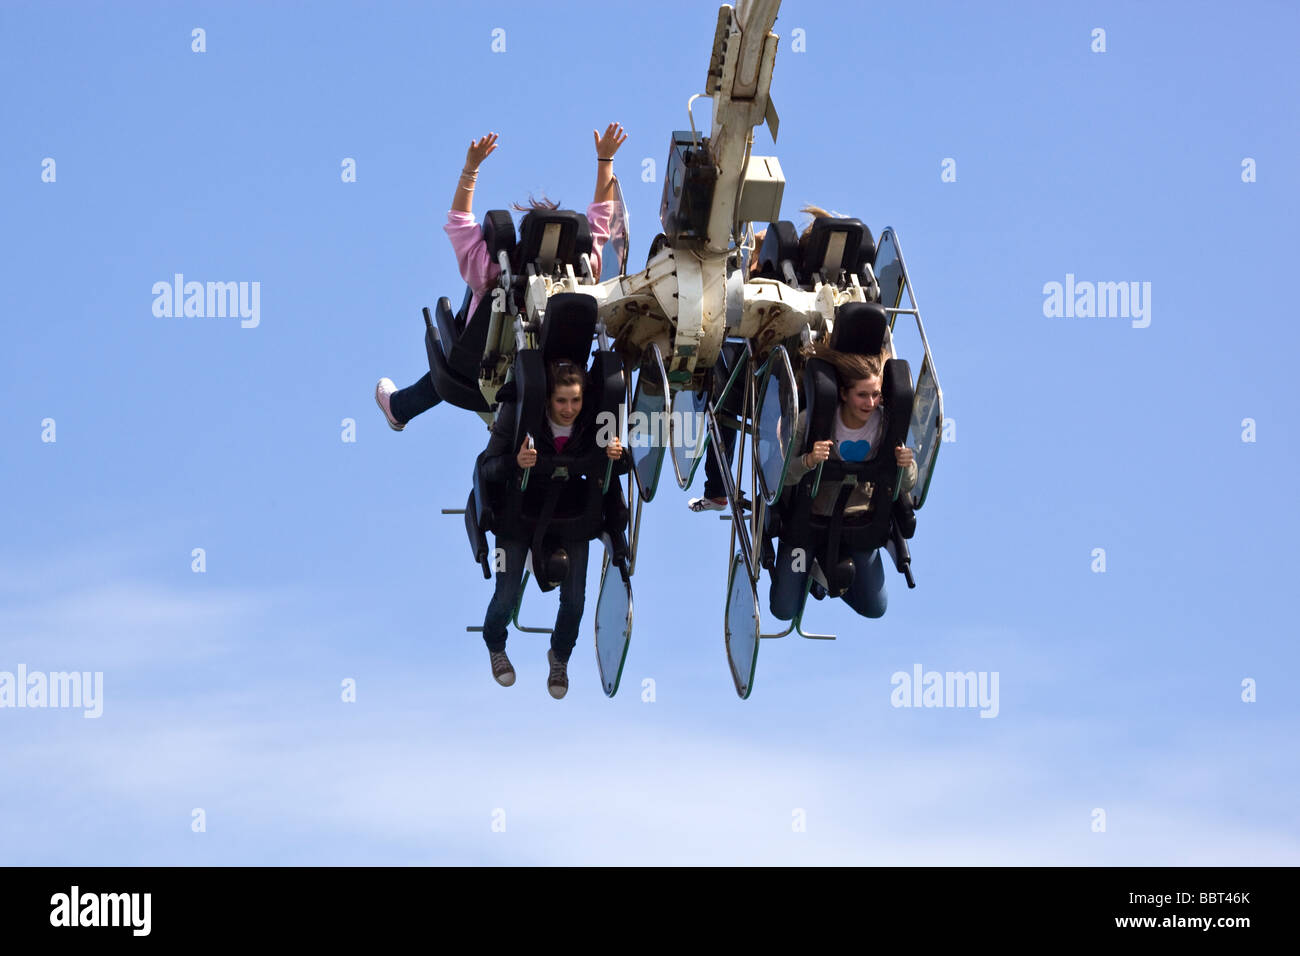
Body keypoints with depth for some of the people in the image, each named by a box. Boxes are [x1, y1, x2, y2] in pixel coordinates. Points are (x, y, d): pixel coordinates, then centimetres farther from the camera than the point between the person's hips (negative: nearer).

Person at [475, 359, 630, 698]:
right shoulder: (519, 416, -24)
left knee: (574, 599, -3)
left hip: (573, 515, 2)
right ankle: (495, 647, 32)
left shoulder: (593, 423, -16)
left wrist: (617, 455, -27)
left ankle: (560, 656, 31)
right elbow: (488, 468, -23)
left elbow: (623, 467, -3)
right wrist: (515, 463, -45)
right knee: (506, 598, -5)